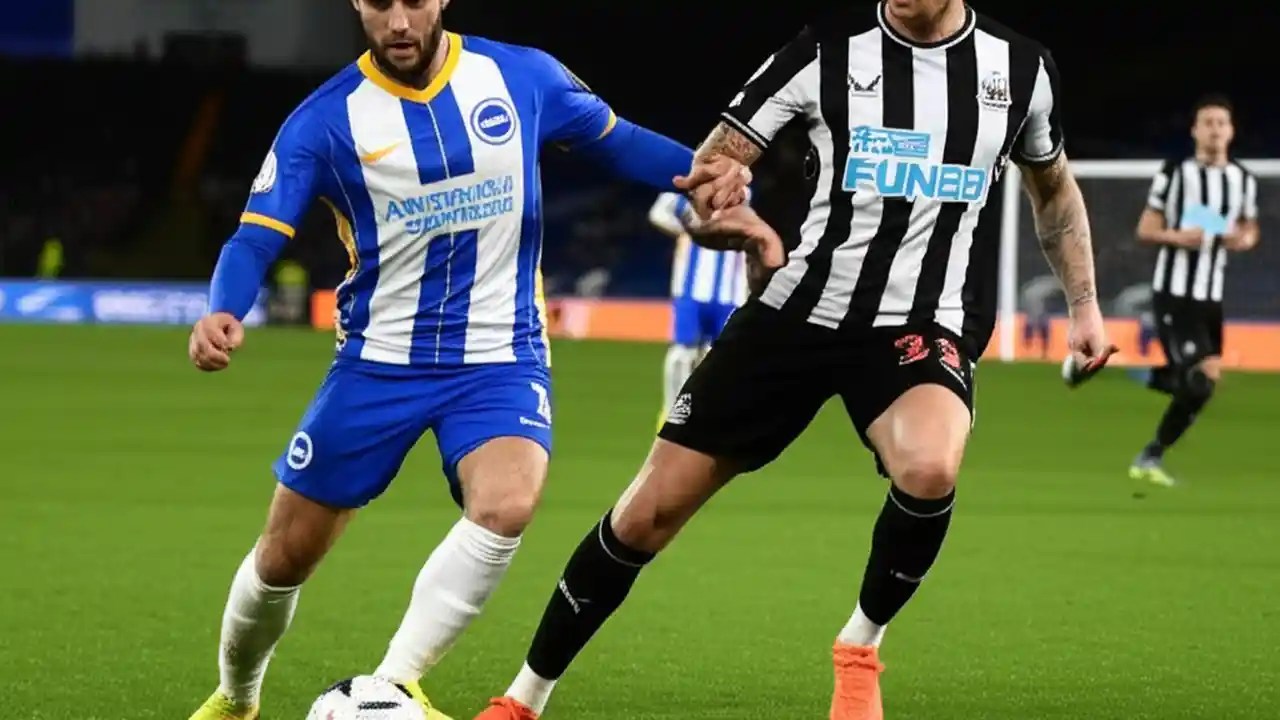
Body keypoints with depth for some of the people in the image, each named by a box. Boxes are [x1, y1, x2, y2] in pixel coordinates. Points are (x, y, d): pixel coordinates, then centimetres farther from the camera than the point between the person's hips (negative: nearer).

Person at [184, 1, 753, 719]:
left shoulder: (521, 76, -4)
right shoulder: (324, 120, -9)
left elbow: (612, 139, 11)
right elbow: (257, 237, -13)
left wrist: (697, 168, -8)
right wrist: (222, 314, -34)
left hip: (499, 358, 0)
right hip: (378, 362, 0)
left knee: (505, 505, -31)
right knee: (286, 555, 7)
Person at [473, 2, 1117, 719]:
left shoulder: (1021, 67, 2)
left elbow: (1056, 187, 22)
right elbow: (711, 167, 1)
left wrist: (1085, 303, 18)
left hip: (921, 329, -1)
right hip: (800, 310, 1)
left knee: (929, 470, -35)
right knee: (651, 510, 0)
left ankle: (861, 645, -5)